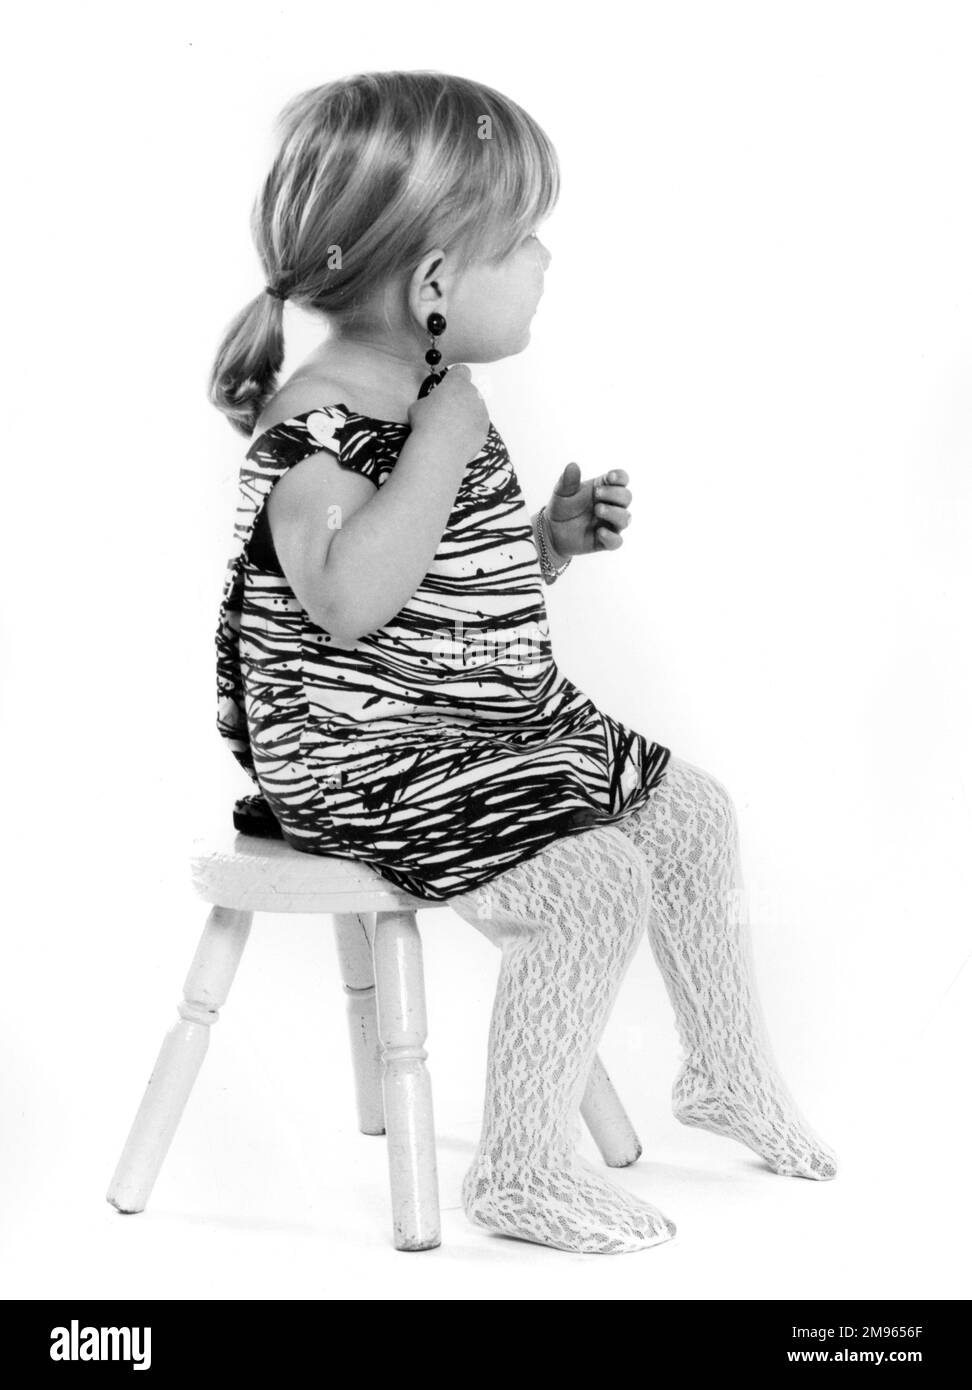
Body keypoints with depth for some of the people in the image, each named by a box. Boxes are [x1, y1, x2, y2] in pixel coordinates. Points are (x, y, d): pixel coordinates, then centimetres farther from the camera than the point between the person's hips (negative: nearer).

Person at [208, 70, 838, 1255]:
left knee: (692, 810, 14)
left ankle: (729, 1076, 34)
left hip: (499, 725, 10)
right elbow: (348, 601, -41)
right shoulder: (316, 428, -23)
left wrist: (555, 535, 3)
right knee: (596, 881, -23)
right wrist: (448, 435, -35)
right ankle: (521, 1171, -3)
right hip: (364, 760, -10)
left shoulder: (431, 403, 7)